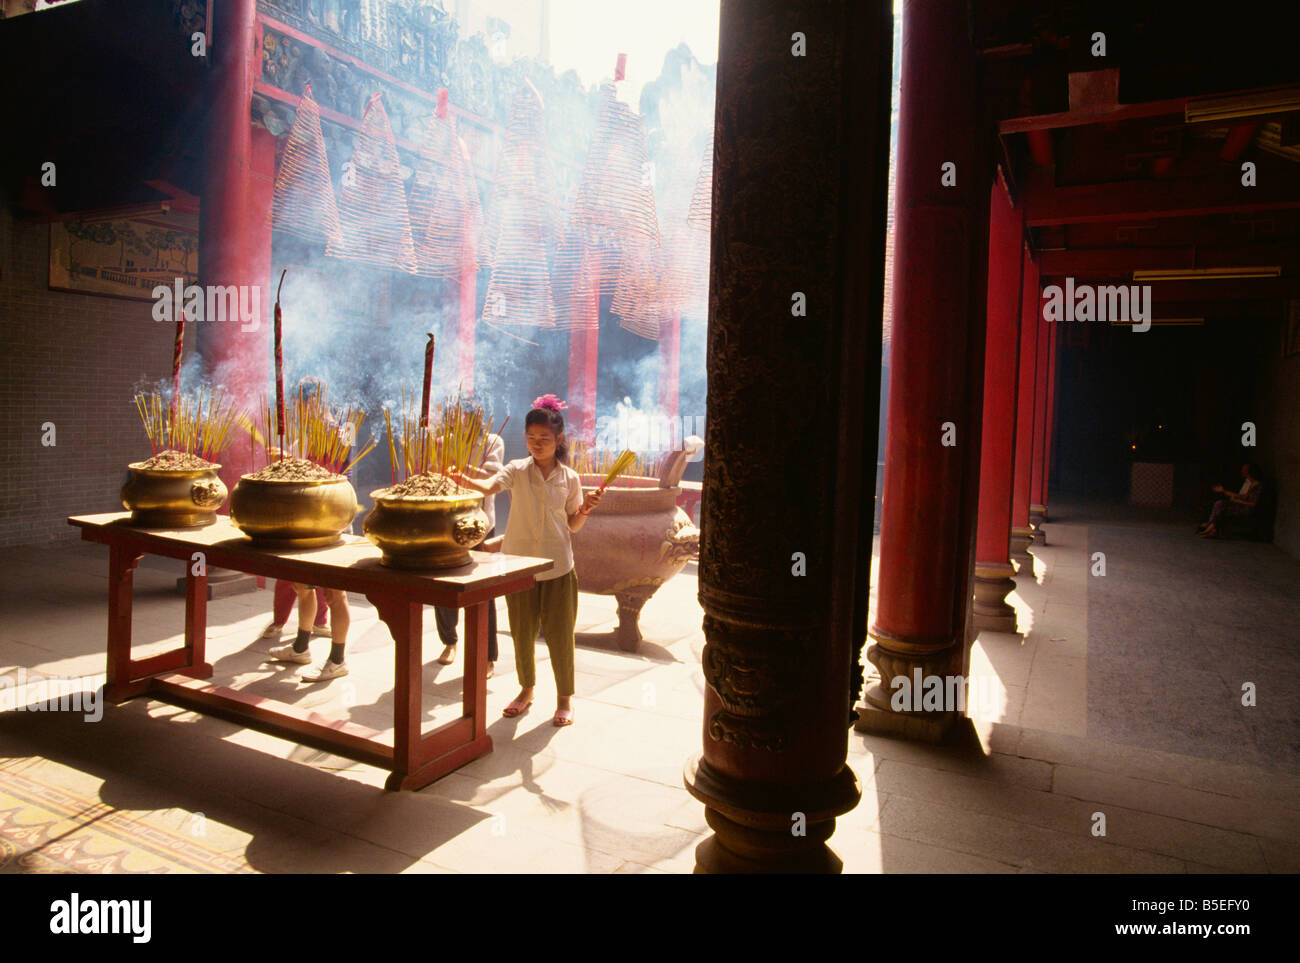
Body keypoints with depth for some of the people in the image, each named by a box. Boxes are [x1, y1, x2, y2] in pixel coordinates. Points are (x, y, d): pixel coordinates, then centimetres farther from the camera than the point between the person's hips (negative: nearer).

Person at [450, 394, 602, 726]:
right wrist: (465, 480, -44)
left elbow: (573, 526, 6)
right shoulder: (518, 470, -4)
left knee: (559, 634, 6)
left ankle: (565, 698, 24)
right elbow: (490, 486, -25)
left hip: (558, 568, 0)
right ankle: (526, 689, 35)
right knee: (522, 633, 13)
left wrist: (584, 510, -14)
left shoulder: (569, 478, 0)